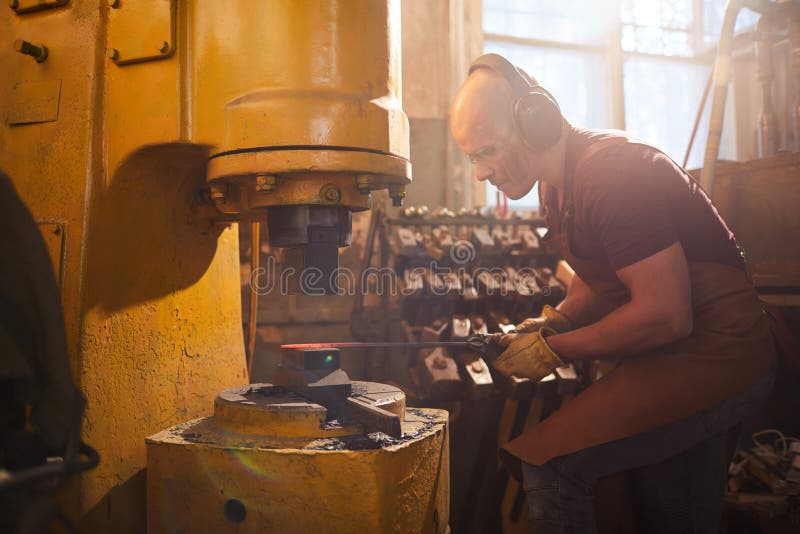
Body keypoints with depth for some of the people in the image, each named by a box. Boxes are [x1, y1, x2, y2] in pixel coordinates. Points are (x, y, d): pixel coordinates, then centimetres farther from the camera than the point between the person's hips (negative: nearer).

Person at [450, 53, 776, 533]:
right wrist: (556, 322, 0)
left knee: (548, 463, -22)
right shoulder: (557, 183, 7)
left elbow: (666, 315, -26)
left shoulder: (611, 173, -24)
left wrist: (555, 350, -18)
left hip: (713, 356, -10)